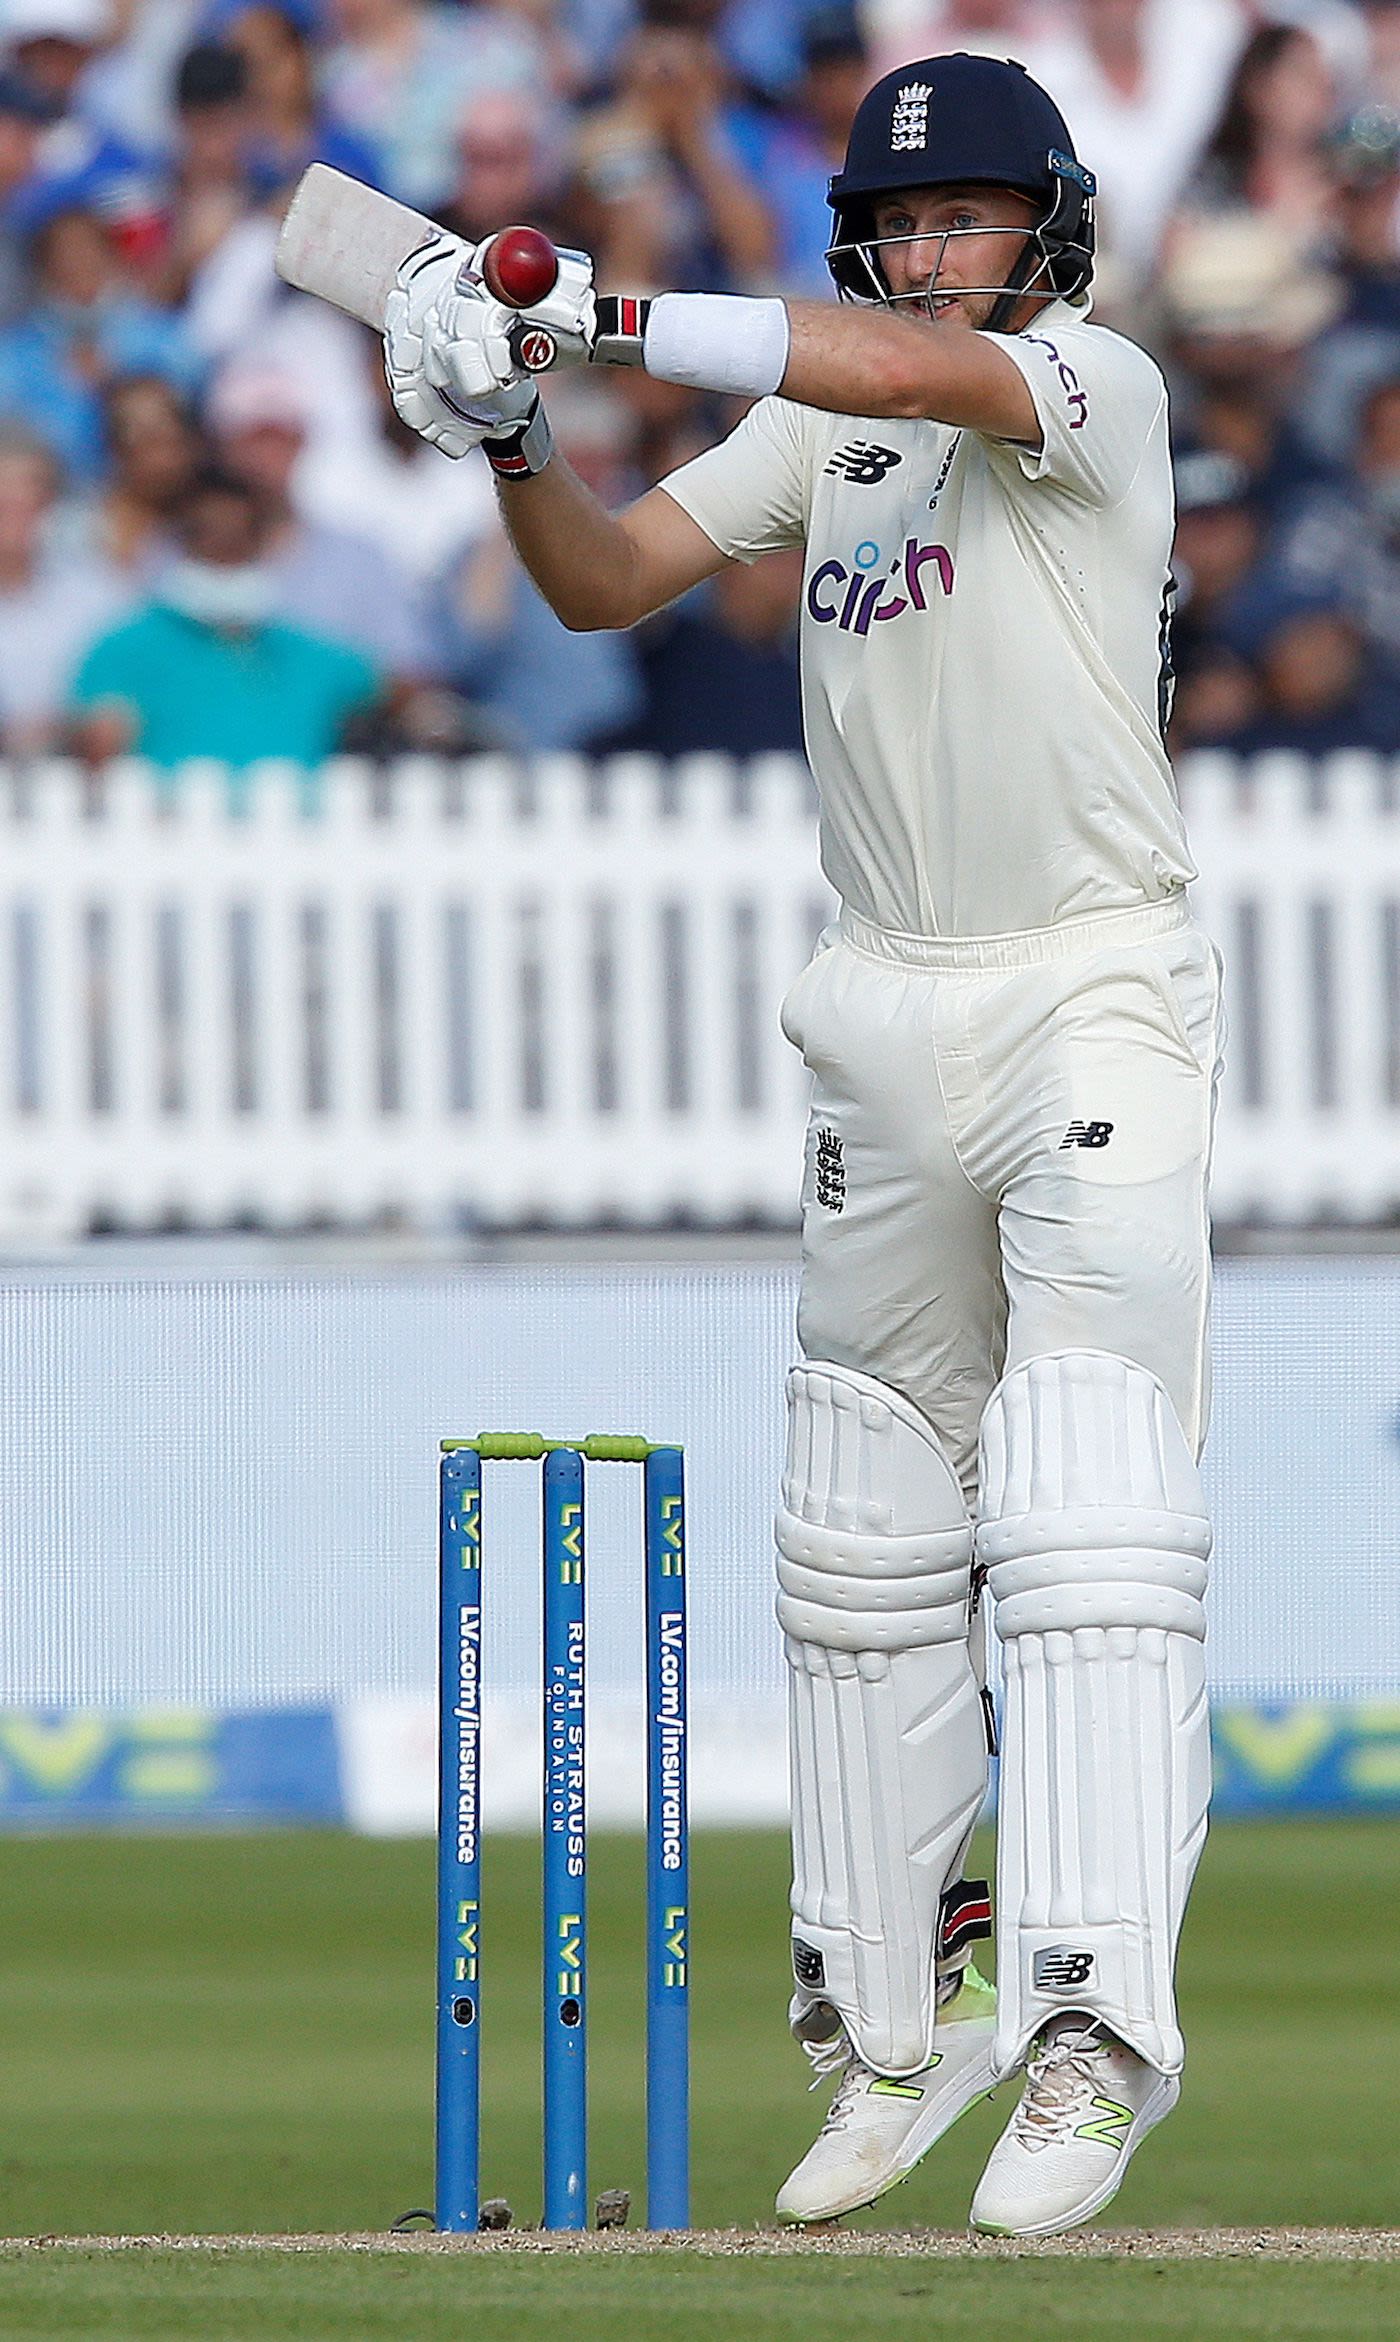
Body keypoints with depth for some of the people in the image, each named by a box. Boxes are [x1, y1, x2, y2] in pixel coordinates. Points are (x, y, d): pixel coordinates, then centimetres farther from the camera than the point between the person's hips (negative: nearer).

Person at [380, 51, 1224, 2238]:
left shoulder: (1103, 386, -7)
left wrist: (613, 314, -32)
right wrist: (510, 438, -18)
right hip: (887, 1029, 7)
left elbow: (929, 371, -27)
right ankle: (894, 2024, 18)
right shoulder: (815, 425, 11)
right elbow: (610, 579, 3)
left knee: (1086, 1521, -16)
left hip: (1095, 1007, -7)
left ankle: (1091, 2030, -22)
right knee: (864, 1541, 9)